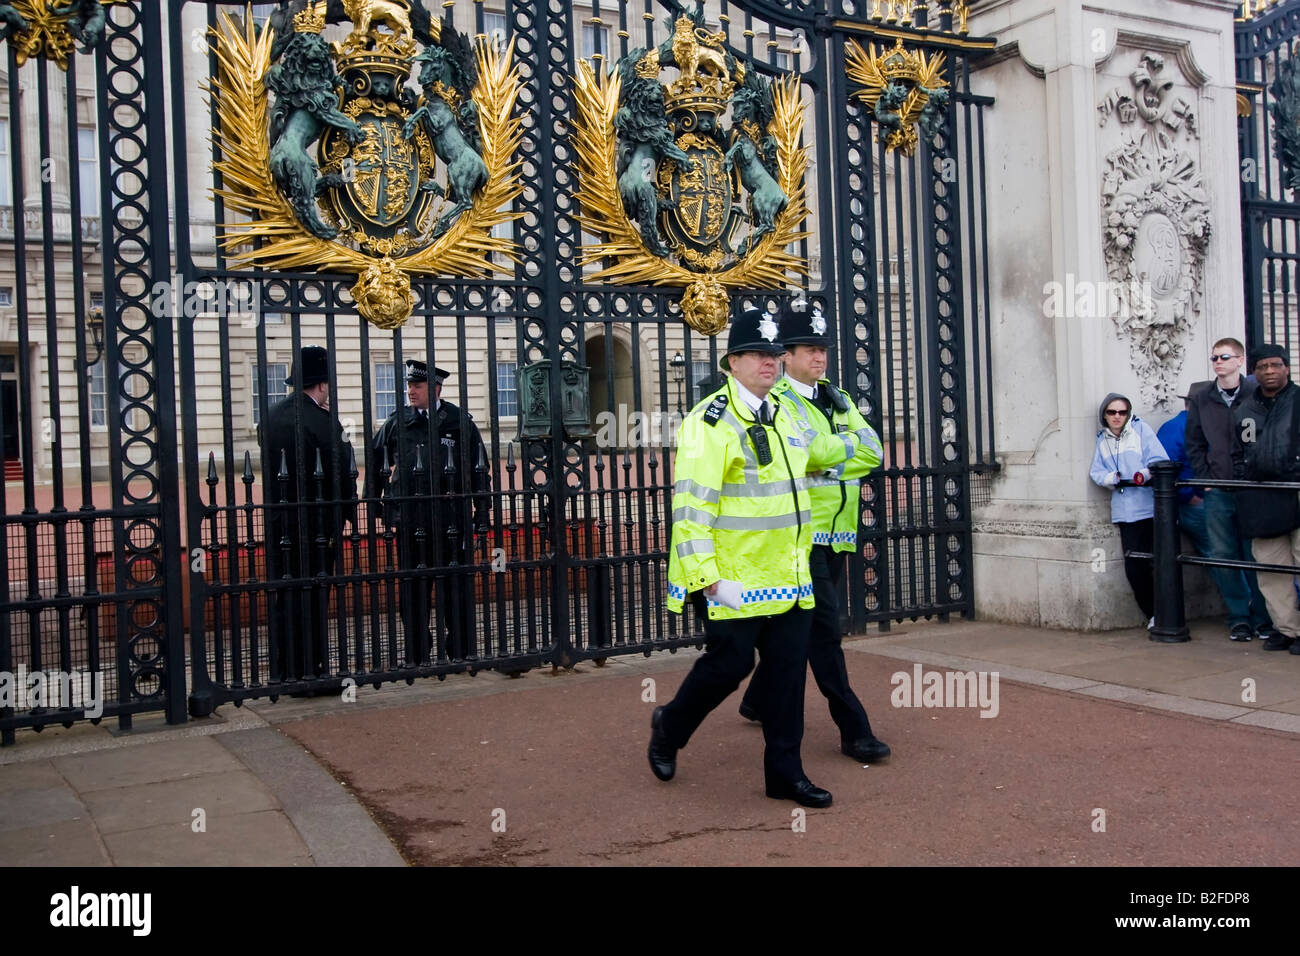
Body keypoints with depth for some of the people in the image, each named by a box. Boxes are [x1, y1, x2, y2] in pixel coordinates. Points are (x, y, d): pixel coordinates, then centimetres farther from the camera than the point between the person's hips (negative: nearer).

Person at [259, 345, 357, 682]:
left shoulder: (270, 417, 6)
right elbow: (344, 474, -12)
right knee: (314, 600, 2)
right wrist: (351, 515, -1)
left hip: (278, 525, 6)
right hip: (317, 527, -6)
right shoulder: (324, 421, -14)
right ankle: (313, 670, 7)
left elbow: (270, 468, 11)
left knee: (284, 601, 11)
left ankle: (286, 673, 16)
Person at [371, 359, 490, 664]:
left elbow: (479, 468, 7)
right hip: (410, 517, 1)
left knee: (457, 586, 5)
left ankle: (463, 652, 16)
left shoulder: (460, 421, 5)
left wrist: (481, 511, 3)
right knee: (413, 589, 7)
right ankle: (417, 656, 17)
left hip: (453, 515, -1)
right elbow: (375, 465, 14)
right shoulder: (396, 422, 8)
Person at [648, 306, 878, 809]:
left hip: (787, 576, 7)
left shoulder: (781, 413, 13)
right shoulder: (711, 421, -14)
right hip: (734, 578, -7)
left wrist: (849, 443, 51)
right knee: (730, 662, -1)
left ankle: (784, 771, 17)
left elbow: (806, 450, 38)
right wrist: (709, 576, -23)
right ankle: (669, 727, 26)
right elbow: (691, 504, -19)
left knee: (788, 666, 6)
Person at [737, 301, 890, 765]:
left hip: (838, 532, 7)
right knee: (825, 628, -7)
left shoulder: (838, 399, 15)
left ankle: (758, 700, 34)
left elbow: (872, 451, 0)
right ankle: (853, 730, -1)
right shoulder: (775, 402, -7)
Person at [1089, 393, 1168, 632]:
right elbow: (1097, 472, 8)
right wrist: (1112, 479, -12)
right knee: (1134, 567, 2)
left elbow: (1159, 460, -7)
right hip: (1125, 511, 4)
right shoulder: (1102, 439, 15)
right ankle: (1153, 615, 16)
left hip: (1151, 507, -4)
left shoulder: (1141, 429, 1)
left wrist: (1144, 475, -24)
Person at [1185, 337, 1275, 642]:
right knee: (1223, 557, 3)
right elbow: (1194, 445, 12)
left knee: (1256, 557, 1)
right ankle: (1239, 616, 15)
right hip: (1218, 493, 3)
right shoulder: (1201, 399, 7)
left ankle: (1263, 617, 16)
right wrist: (1206, 479, 3)